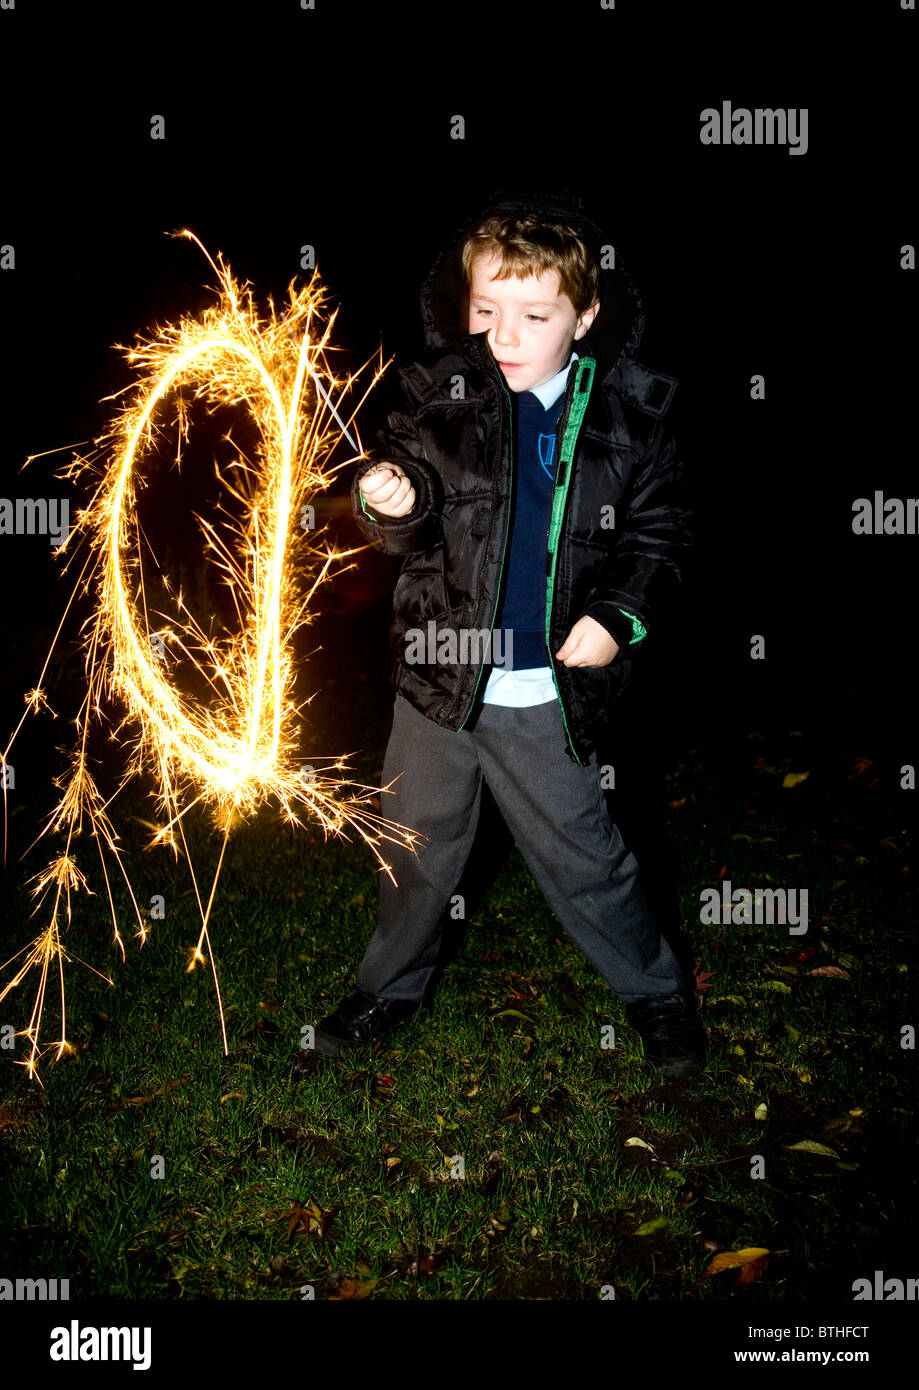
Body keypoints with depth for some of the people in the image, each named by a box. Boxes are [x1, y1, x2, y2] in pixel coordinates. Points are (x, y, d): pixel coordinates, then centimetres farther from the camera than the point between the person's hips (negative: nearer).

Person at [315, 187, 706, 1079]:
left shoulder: (626, 413, -7)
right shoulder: (440, 394, -7)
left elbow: (658, 531, 3)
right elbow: (409, 529, -3)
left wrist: (619, 616, -12)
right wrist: (391, 505, -26)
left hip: (548, 693, -1)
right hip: (438, 673, 2)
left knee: (583, 859, 12)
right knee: (419, 845, 19)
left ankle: (655, 993, 38)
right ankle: (392, 986, 44)